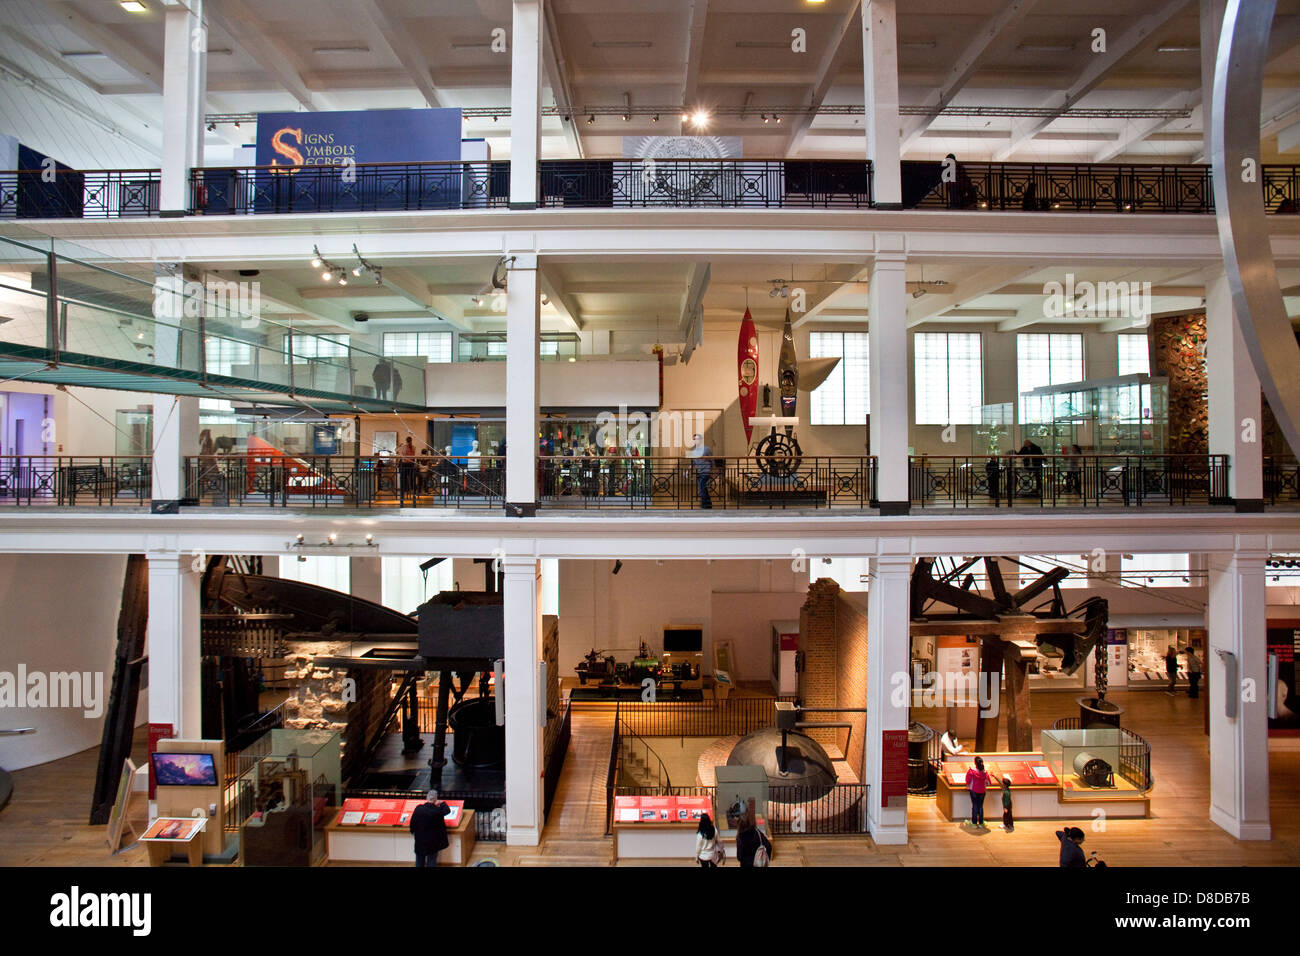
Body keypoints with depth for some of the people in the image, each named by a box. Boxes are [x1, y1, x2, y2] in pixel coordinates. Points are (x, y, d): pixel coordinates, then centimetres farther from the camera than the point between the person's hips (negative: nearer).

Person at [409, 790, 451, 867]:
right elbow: (447, 810, -1)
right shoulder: (438, 810, -20)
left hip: (420, 840, 2)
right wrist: (441, 803, 14)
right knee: (432, 860, 13)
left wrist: (412, 831, 14)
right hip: (433, 840, -2)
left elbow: (412, 821, -5)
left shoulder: (418, 808, -15)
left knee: (419, 861, 21)